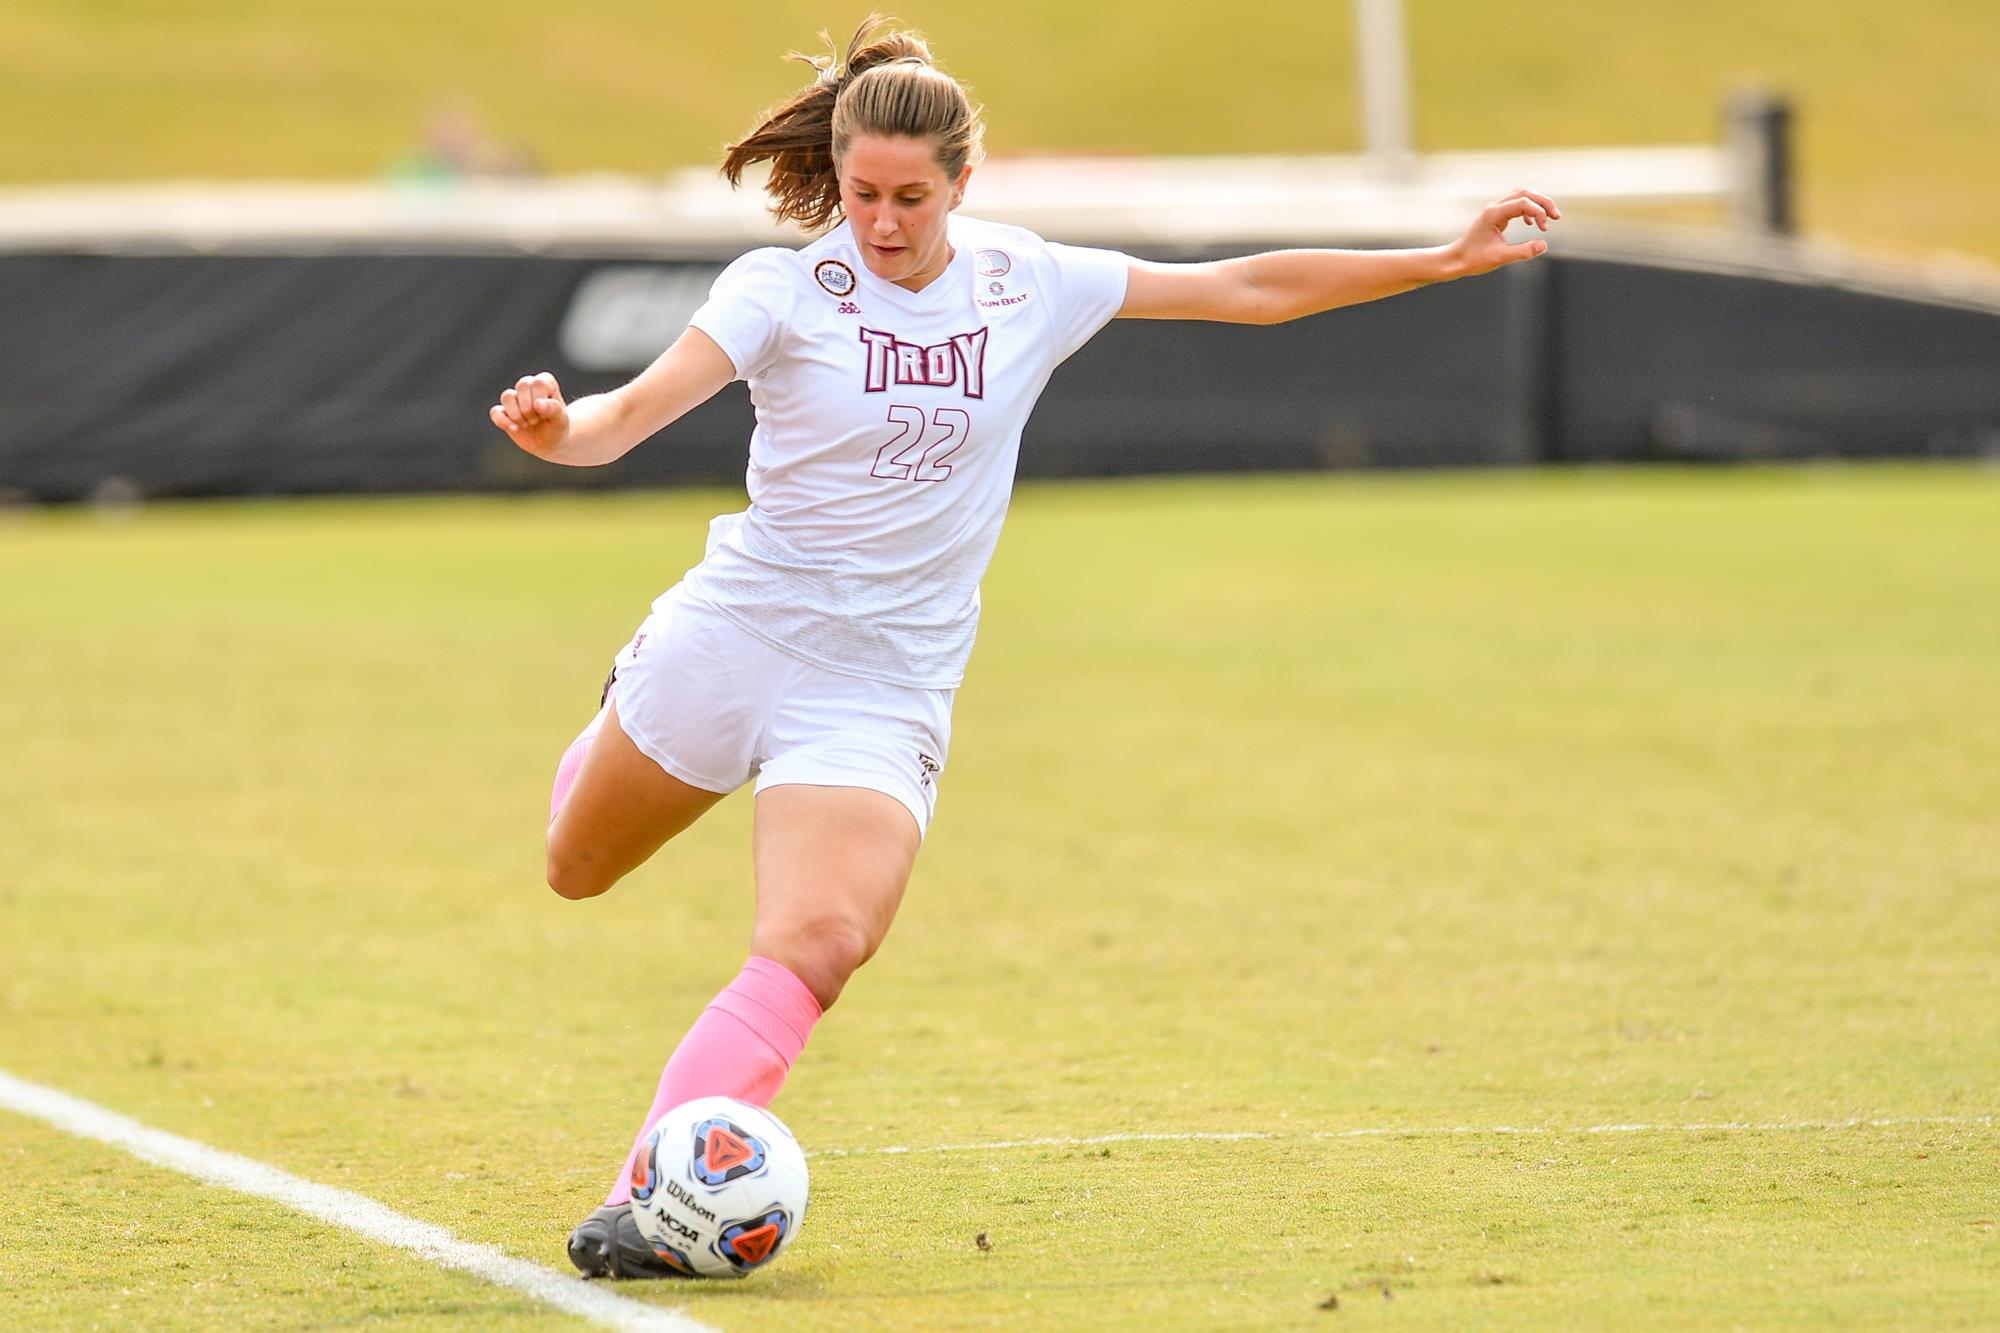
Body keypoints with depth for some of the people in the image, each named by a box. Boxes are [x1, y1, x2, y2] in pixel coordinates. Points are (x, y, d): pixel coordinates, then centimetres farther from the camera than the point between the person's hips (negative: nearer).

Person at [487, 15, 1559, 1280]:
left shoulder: (1029, 284, -1)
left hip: (884, 687, 0)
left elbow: (1251, 288, 6)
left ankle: (648, 1201, -22)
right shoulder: (784, 287, -9)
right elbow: (633, 411, -22)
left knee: (819, 943, -23)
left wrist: (1442, 260, 3)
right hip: (734, 631, 0)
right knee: (579, 869, 19)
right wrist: (559, 429, -45)